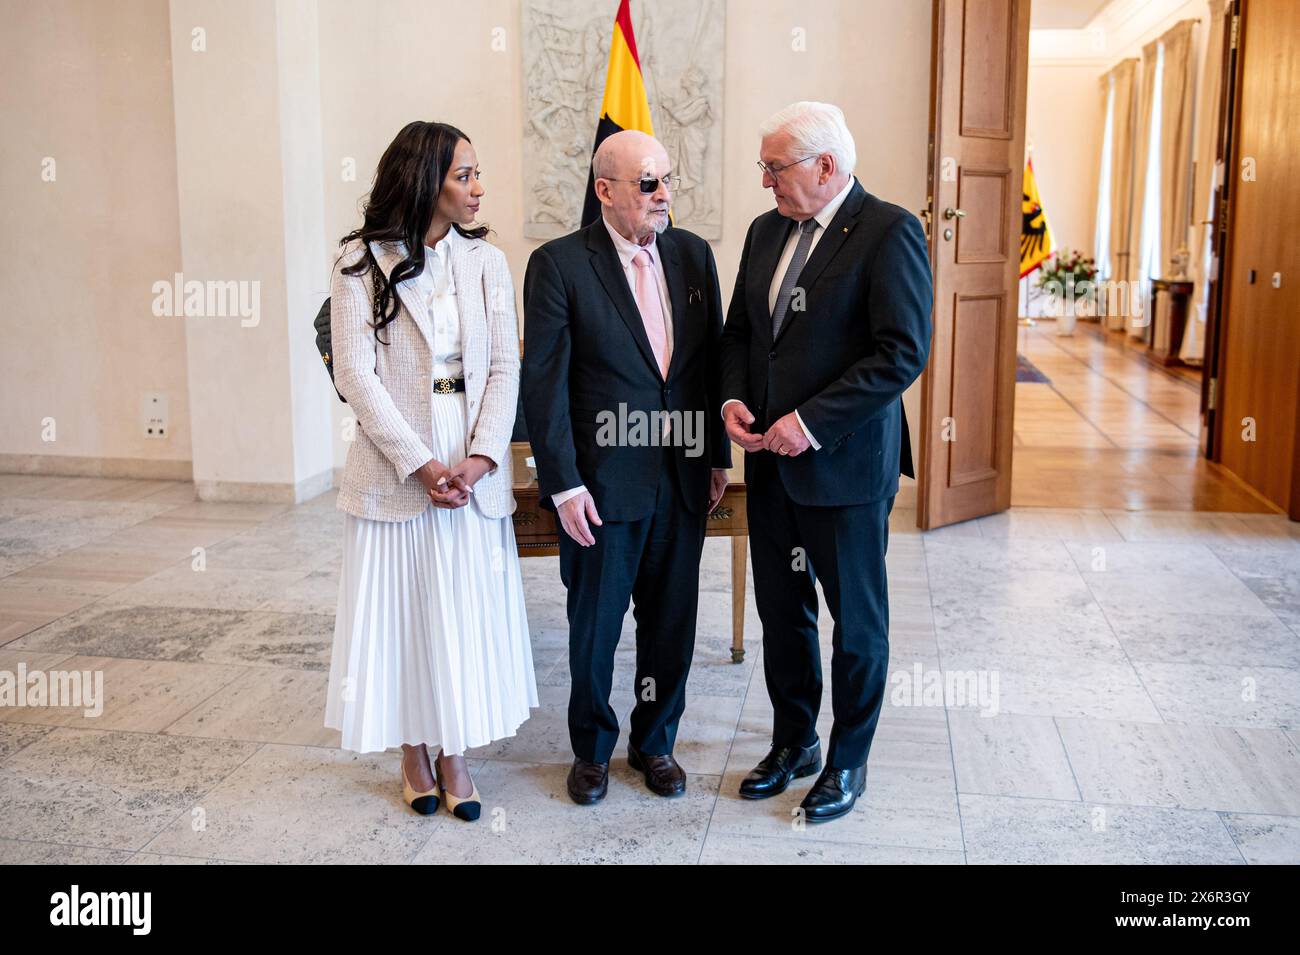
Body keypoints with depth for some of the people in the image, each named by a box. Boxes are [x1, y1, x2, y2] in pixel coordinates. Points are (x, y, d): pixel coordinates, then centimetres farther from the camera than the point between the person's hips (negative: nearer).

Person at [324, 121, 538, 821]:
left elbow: (504, 368, 2)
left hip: (474, 468, 2)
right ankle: (413, 755, 24)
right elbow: (356, 374, -8)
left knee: (465, 608, 7)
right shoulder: (362, 261, -2)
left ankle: (454, 756, 22)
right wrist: (420, 464, -14)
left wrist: (482, 456, -12)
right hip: (394, 468, -2)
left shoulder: (487, 262, 6)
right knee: (400, 608, 7)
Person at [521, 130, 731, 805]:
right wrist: (562, 484, -14)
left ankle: (654, 741, 34)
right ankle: (592, 748, 32)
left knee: (672, 621, 14)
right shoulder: (559, 264, -8)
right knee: (595, 623, 10)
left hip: (683, 477, 4)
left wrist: (718, 456, 9)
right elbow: (544, 382, -10)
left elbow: (711, 361, 10)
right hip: (604, 482, -4)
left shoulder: (692, 254, 6)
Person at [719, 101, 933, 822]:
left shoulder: (889, 231, -12)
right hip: (770, 458, 7)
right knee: (781, 610, 15)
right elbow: (739, 330, 18)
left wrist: (811, 422, -20)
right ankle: (794, 742, 34)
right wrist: (733, 398, -1)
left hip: (845, 462, -6)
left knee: (857, 621, 9)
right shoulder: (767, 231, 10)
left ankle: (848, 761, 26)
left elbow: (904, 352, -19)